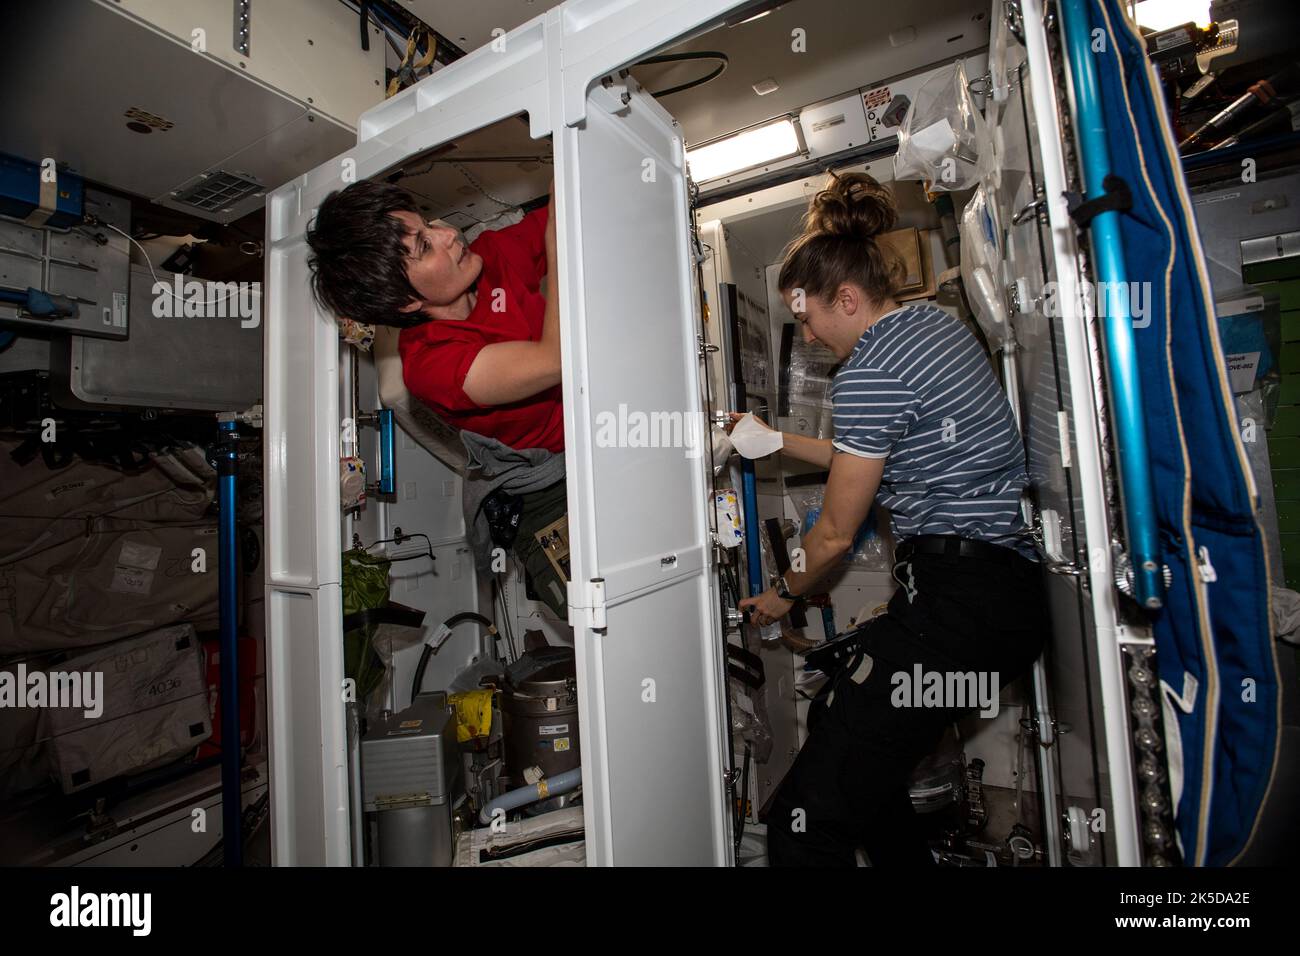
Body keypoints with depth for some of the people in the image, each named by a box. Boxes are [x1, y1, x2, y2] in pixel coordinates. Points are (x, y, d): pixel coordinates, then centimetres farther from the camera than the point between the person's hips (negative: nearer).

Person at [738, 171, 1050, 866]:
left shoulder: (868, 375, -14)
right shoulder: (938, 325, 16)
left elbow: (835, 533, -7)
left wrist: (782, 594, 12)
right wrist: (775, 441, 24)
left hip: (956, 605, -11)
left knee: (805, 820, -12)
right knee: (850, 737, 23)